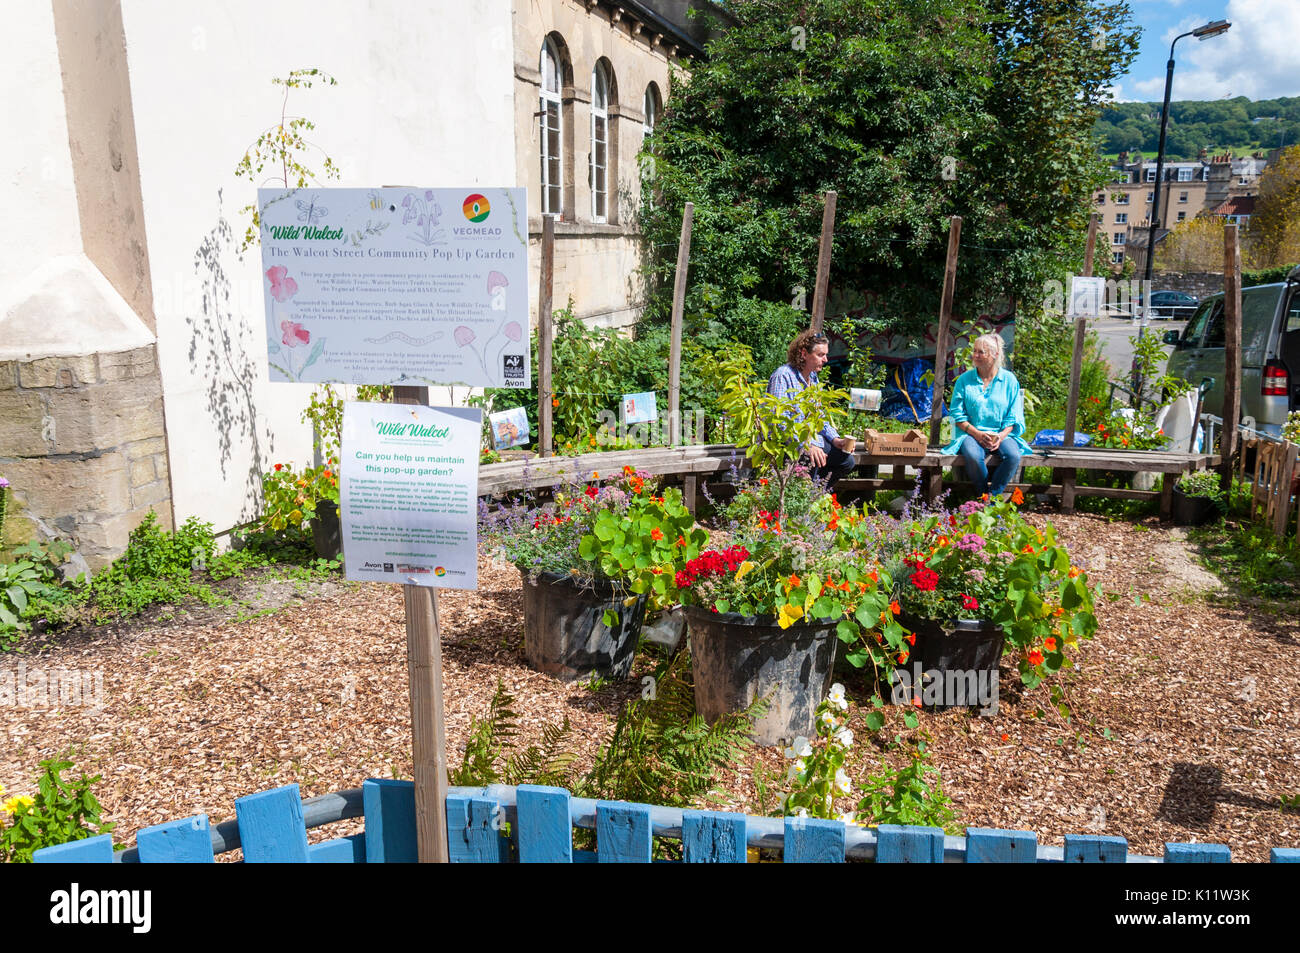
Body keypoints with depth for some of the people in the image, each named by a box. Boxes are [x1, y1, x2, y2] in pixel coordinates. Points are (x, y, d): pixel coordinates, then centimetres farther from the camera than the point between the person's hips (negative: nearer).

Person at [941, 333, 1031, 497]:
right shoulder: (964, 380, 6)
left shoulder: (1009, 380, 7)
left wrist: (1001, 436, -12)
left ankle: (992, 494, -16)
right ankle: (984, 494, -12)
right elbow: (957, 415, 3)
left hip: (1002, 434, 1)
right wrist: (977, 434, -11)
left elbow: (1014, 417, 5)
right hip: (972, 434, -1)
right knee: (973, 456, -35)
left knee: (1013, 456, -32)